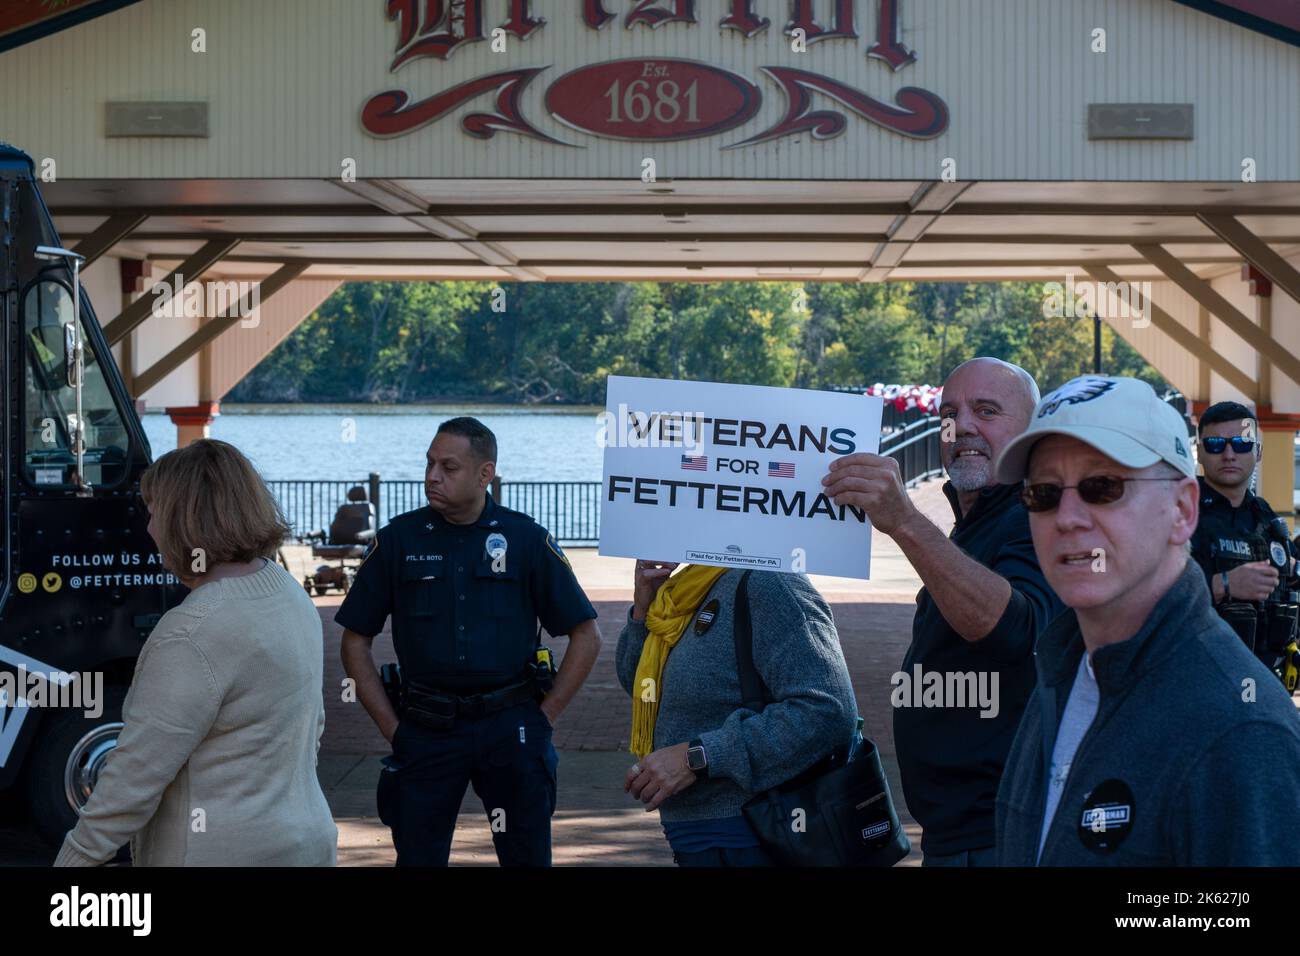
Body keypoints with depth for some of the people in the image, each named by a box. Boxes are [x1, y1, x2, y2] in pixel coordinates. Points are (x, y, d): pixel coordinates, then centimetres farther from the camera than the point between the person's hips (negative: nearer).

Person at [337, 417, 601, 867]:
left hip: (510, 728, 0)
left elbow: (586, 635, 5)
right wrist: (391, 726, 1)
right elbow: (356, 640, 7)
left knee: (526, 855, 7)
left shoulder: (527, 539, 0)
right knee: (417, 855, 5)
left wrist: (545, 715, 0)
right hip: (426, 731, 1)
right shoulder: (398, 539, 1)